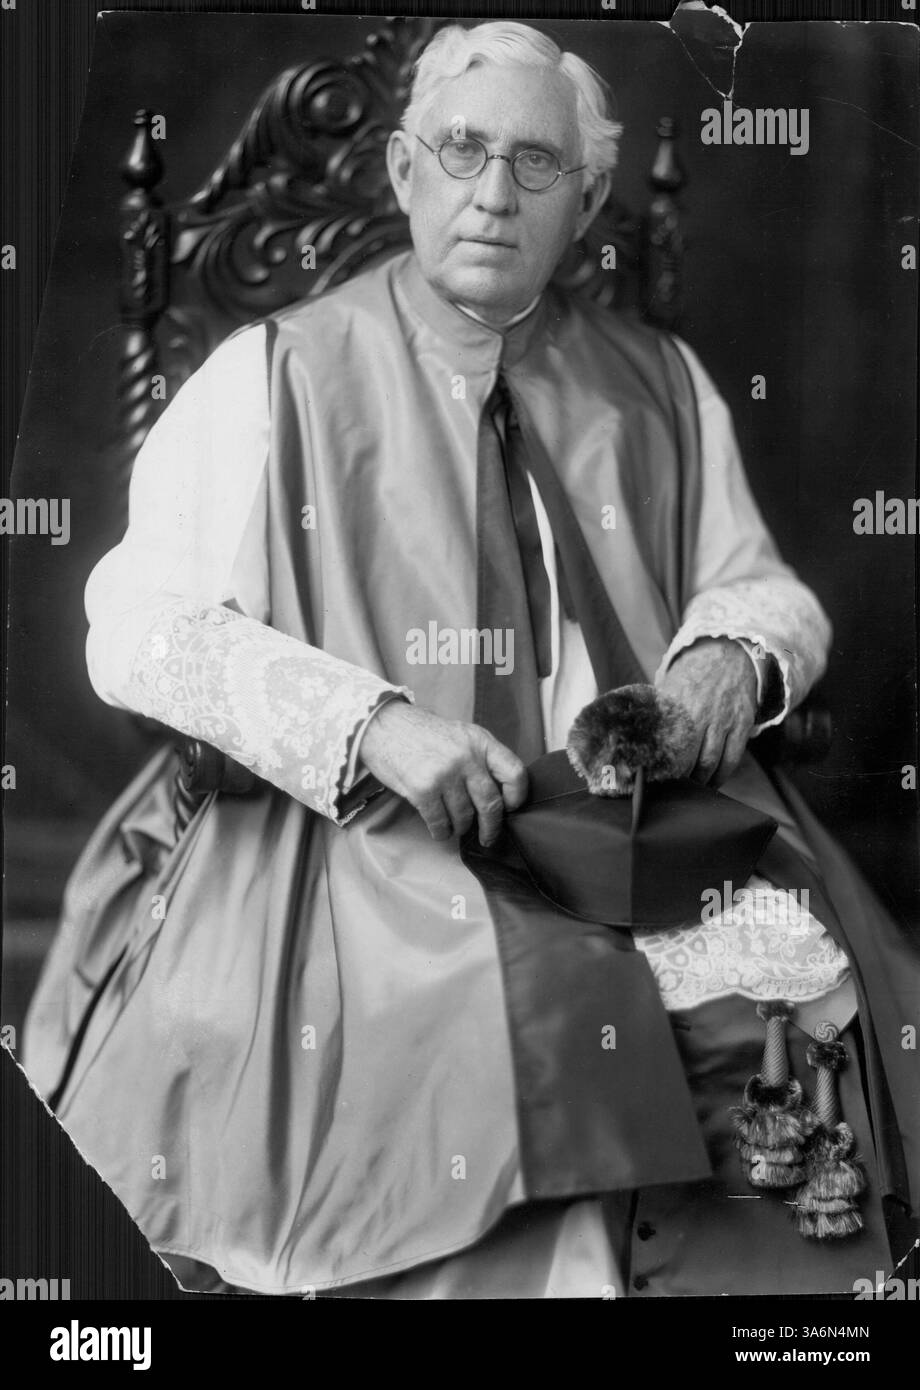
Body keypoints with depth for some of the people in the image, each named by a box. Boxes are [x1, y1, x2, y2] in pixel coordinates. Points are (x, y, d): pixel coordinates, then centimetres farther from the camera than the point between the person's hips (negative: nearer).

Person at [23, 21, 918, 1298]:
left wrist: (736, 656, -2)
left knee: (788, 991, -23)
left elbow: (761, 588, 24)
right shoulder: (271, 379, 4)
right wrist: (372, 726, -20)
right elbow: (140, 628, -5)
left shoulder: (661, 390, 15)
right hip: (360, 833, -3)